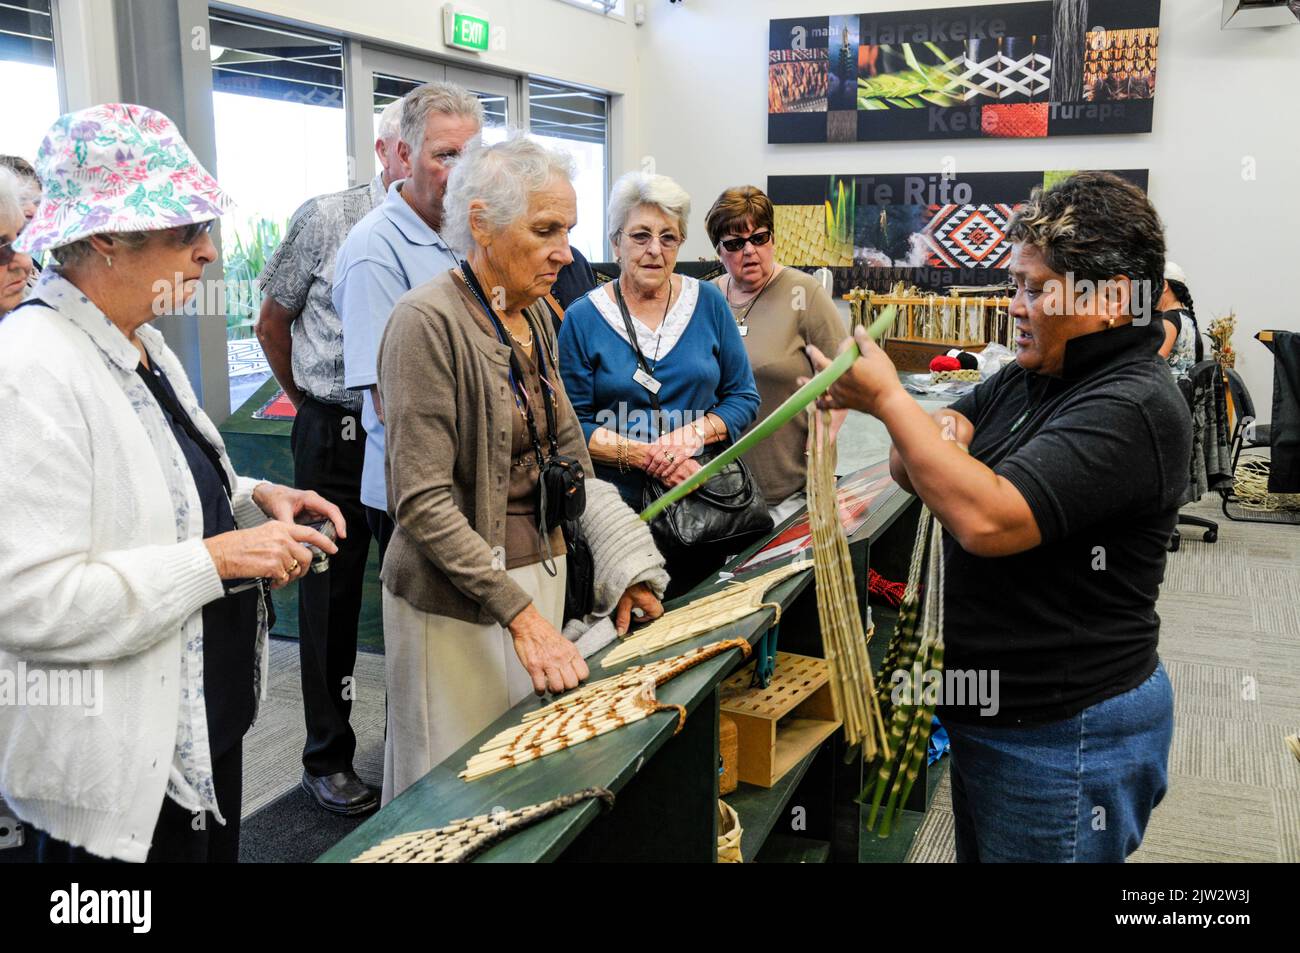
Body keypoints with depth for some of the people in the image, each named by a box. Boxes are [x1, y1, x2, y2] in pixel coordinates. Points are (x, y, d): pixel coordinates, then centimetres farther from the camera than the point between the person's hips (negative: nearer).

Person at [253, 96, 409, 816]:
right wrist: (310, 401, 11)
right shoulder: (327, 218, -6)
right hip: (336, 437, -2)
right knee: (332, 596, 7)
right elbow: (272, 323, 5)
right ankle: (327, 758, 22)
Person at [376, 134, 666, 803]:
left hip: (541, 571, 7)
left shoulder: (535, 317, 8)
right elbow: (423, 503, -20)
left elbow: (569, 454, 10)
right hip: (456, 599, -7)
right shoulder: (429, 321, -16)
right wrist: (520, 611, -23)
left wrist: (626, 563, 0)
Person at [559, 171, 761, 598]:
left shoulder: (709, 303, 4)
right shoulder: (583, 318, -3)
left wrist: (692, 435, -12)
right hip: (617, 510, -2)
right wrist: (644, 455, -17)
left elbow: (743, 396, 6)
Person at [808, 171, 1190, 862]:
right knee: (977, 851, 23)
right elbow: (909, 467, 4)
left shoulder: (1131, 409, -21)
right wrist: (936, 443, -19)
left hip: (1066, 740, -8)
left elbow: (988, 520, -33)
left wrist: (885, 398, -24)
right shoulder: (1024, 381, 6)